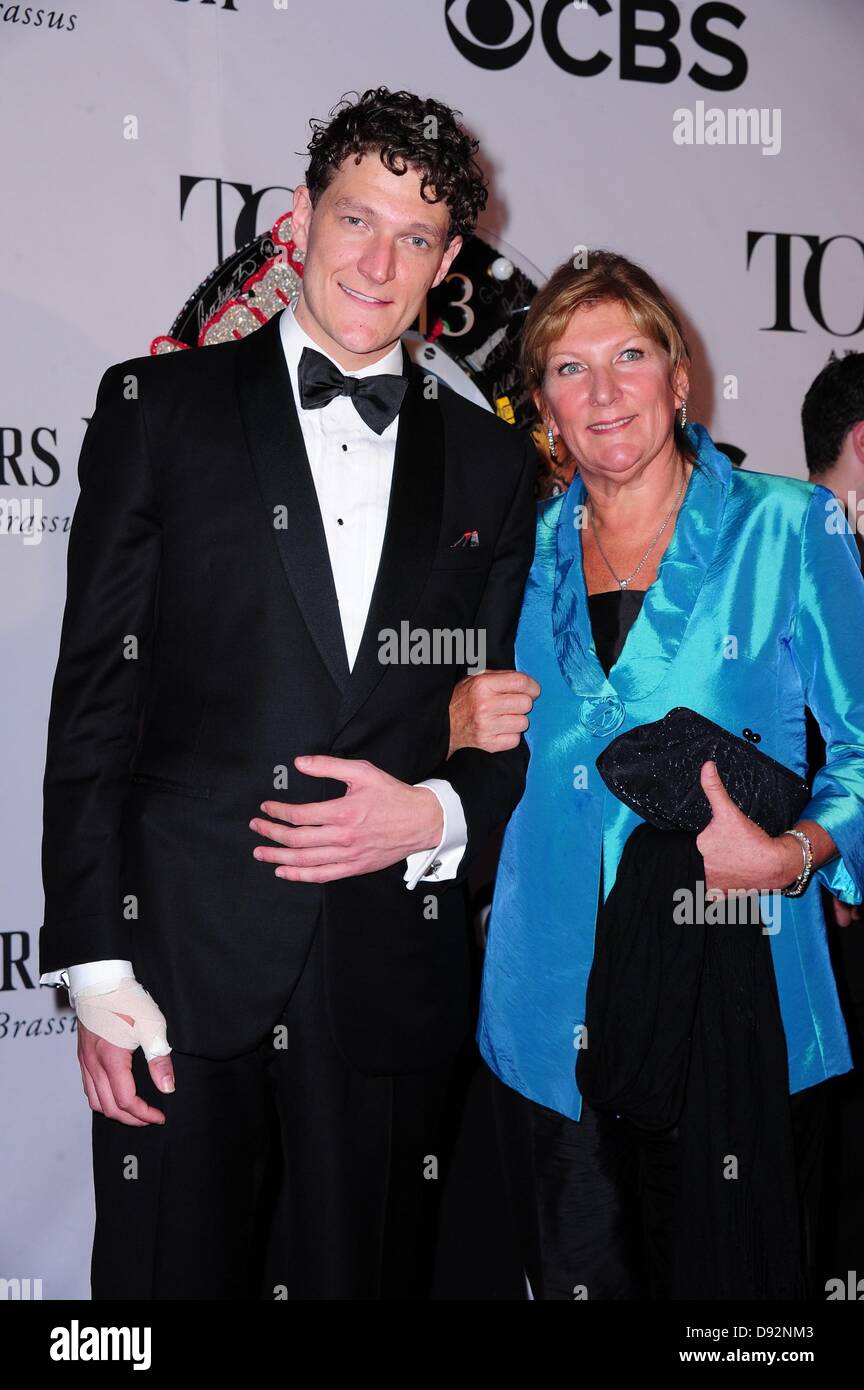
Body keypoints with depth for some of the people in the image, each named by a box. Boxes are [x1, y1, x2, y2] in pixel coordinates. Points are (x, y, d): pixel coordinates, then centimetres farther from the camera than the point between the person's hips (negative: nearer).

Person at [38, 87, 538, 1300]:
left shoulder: (491, 463, 11)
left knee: (364, 1274, 12)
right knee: (171, 1275, 6)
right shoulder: (160, 406, 3)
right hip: (185, 962, -2)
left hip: (391, 982, 2)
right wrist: (97, 964, -7)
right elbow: (95, 690, -2)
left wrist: (438, 814, -8)